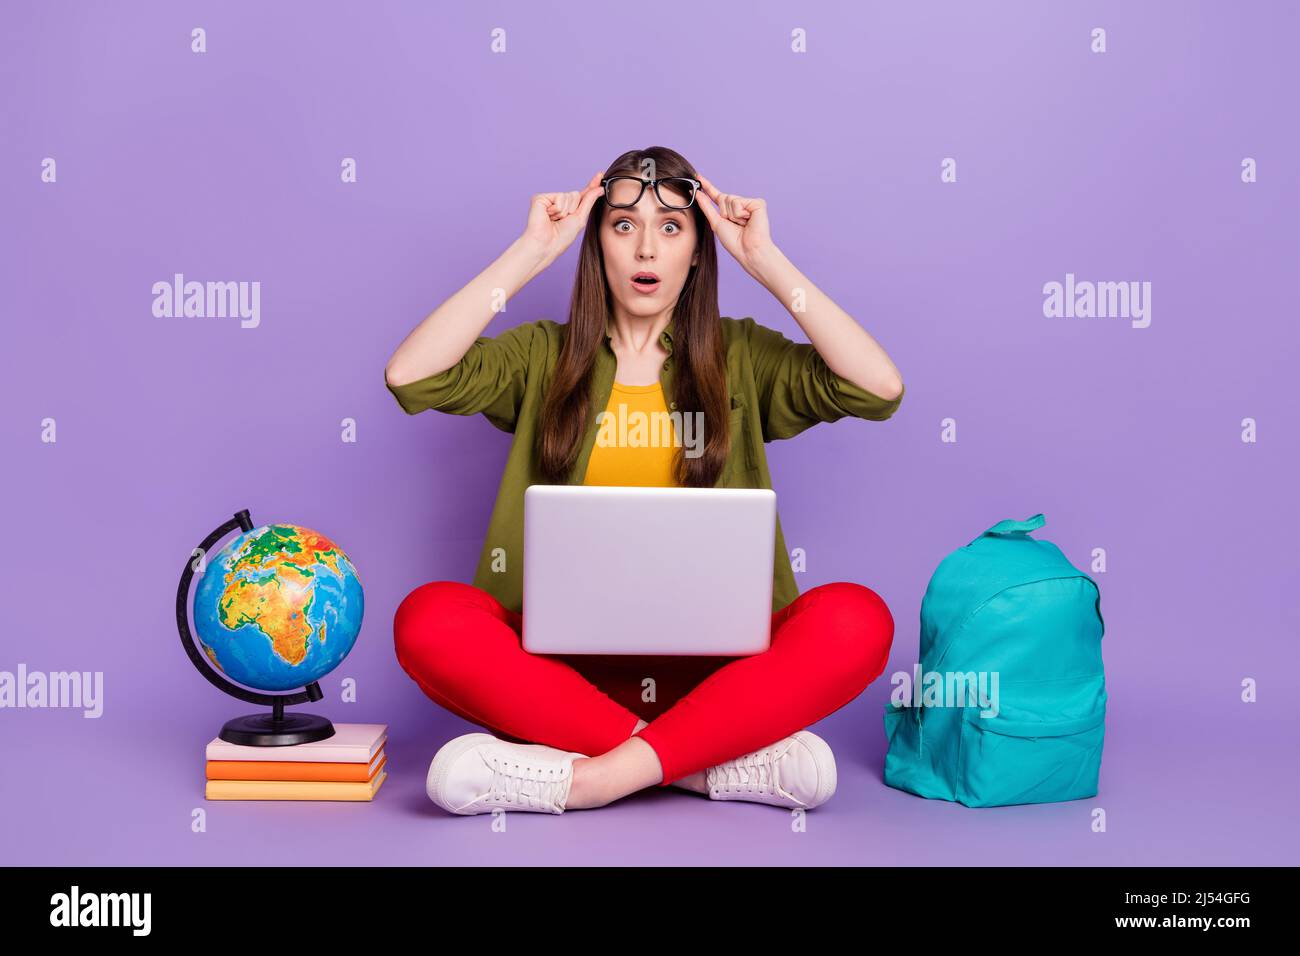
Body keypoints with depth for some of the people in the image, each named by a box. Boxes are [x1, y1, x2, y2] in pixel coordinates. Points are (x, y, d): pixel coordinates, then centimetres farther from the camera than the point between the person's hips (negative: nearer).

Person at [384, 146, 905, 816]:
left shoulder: (741, 356, 12)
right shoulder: (542, 356, 13)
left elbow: (880, 390, -5)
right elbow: (408, 376, -5)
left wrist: (765, 261, -2)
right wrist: (531, 252, -1)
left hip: (710, 664, 0)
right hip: (566, 663, 1)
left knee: (856, 620, -28)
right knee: (429, 619, -29)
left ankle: (597, 774, -29)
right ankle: (726, 761, -26)